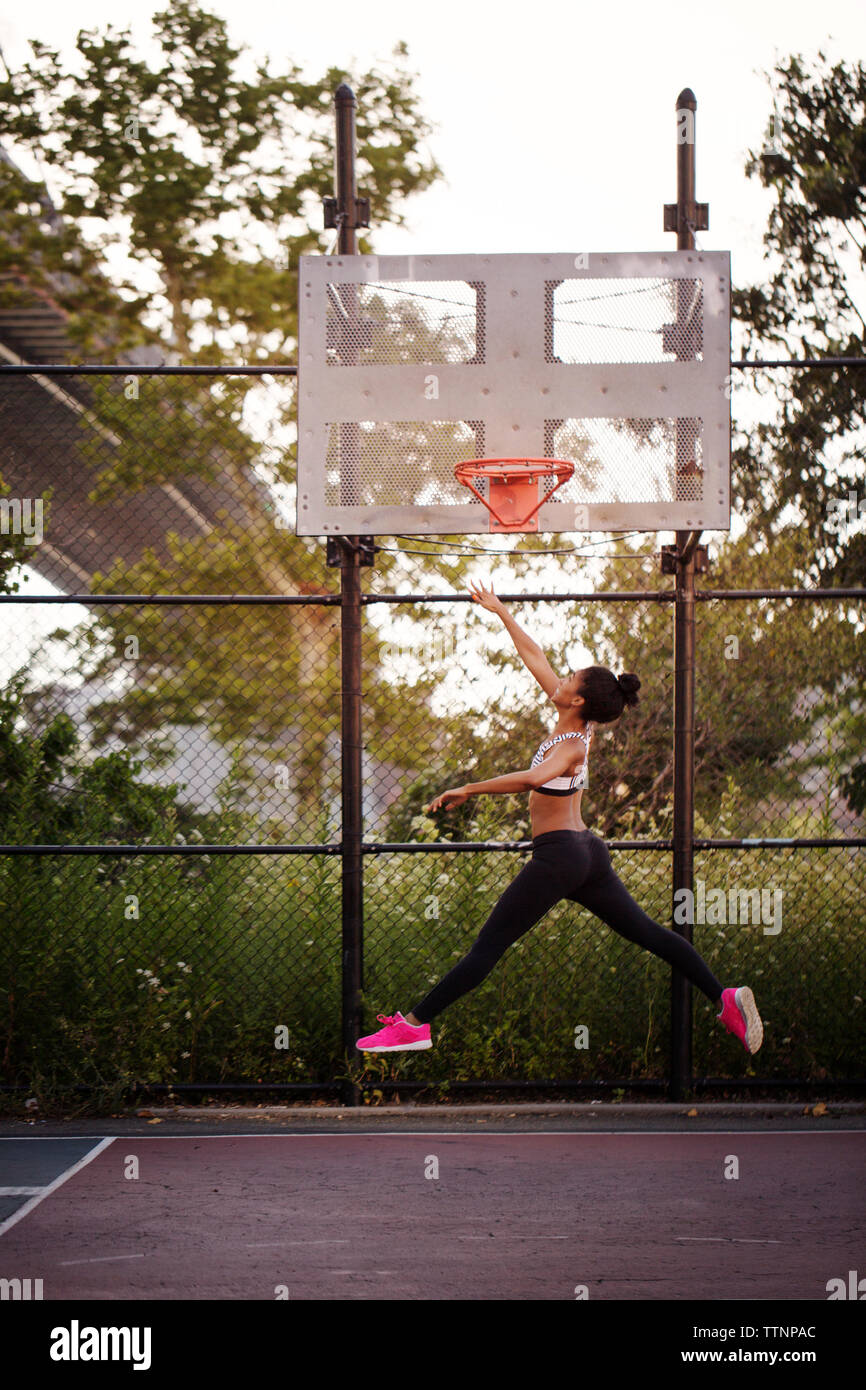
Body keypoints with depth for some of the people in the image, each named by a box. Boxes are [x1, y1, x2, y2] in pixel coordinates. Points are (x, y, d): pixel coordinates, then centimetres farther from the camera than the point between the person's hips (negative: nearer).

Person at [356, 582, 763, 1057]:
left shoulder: (570, 747, -18)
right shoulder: (576, 726, 5)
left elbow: (533, 778, -42)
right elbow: (533, 656, 14)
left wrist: (467, 790, -38)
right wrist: (500, 612, 22)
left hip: (558, 855, -9)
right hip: (587, 849, 9)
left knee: (487, 947, -8)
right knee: (648, 933, 10)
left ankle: (415, 1025, -8)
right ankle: (727, 1000, 6)